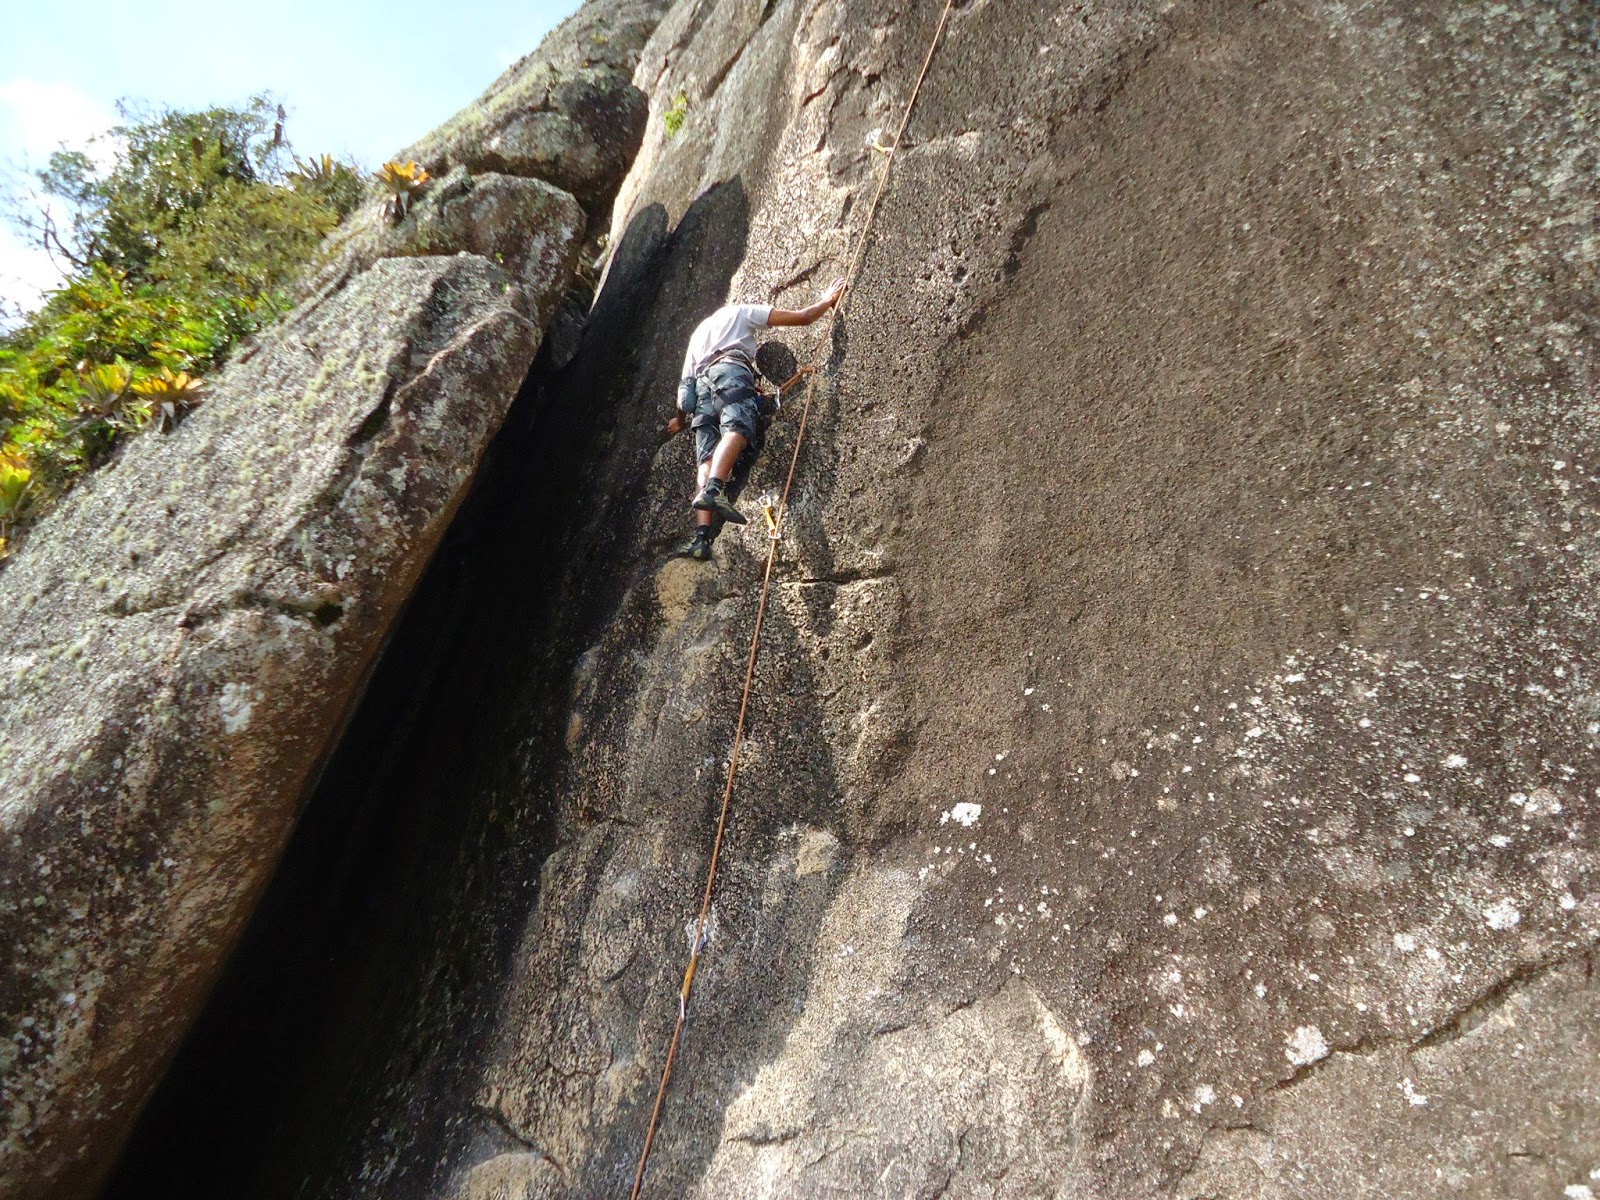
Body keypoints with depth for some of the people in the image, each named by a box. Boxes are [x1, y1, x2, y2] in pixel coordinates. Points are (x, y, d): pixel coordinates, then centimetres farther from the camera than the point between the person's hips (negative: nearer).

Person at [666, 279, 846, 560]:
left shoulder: (699, 331, 42)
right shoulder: (742, 312, 27)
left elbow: (686, 382, 39)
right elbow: (802, 317, 21)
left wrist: (681, 419, 53)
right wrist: (829, 299, 38)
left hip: (702, 383, 5)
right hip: (731, 373, -5)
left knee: (707, 459, -10)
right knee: (737, 428, -30)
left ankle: (701, 535, -30)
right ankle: (713, 489, -60)